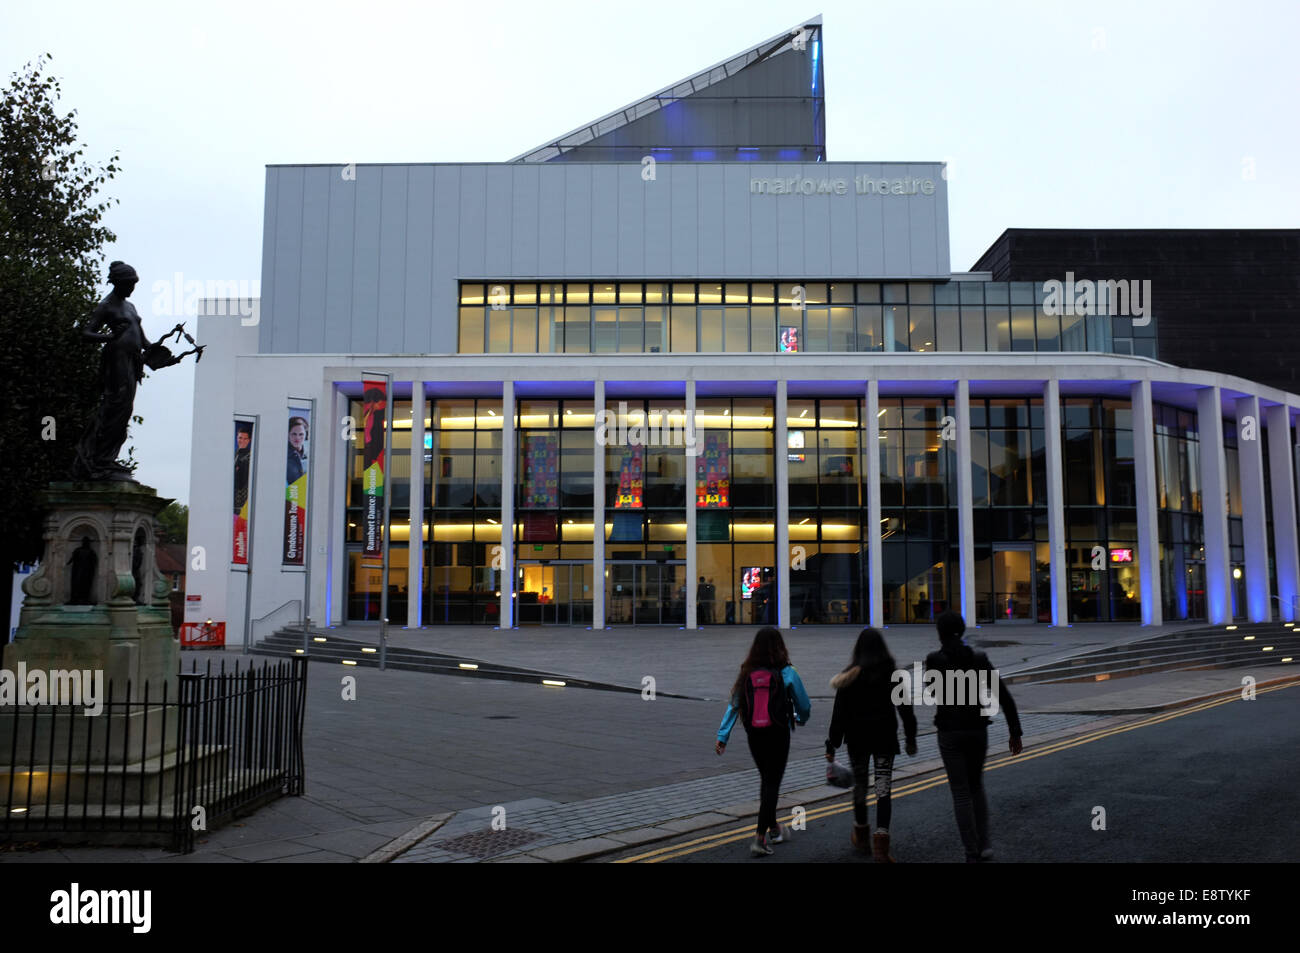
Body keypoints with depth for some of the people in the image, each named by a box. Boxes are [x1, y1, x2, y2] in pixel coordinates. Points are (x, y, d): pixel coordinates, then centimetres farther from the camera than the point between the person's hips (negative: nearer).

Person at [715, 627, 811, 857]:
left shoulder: (747, 673, -1)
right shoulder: (786, 673, -9)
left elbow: (733, 705, -2)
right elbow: (804, 704, -1)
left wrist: (722, 736, -1)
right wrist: (801, 719, 22)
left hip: (754, 735, 4)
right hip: (778, 735, -4)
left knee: (766, 779, 21)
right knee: (773, 782, 0)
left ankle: (774, 829, 36)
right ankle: (760, 838, -8)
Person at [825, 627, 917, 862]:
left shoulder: (850, 676, -6)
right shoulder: (893, 675, -3)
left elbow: (839, 713, -7)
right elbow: (905, 709, 2)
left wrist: (832, 745, -2)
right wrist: (911, 739, 13)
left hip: (857, 737, 0)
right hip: (885, 736, 0)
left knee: (860, 784, 16)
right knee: (883, 788, -2)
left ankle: (861, 835, 33)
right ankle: (881, 844, -13)